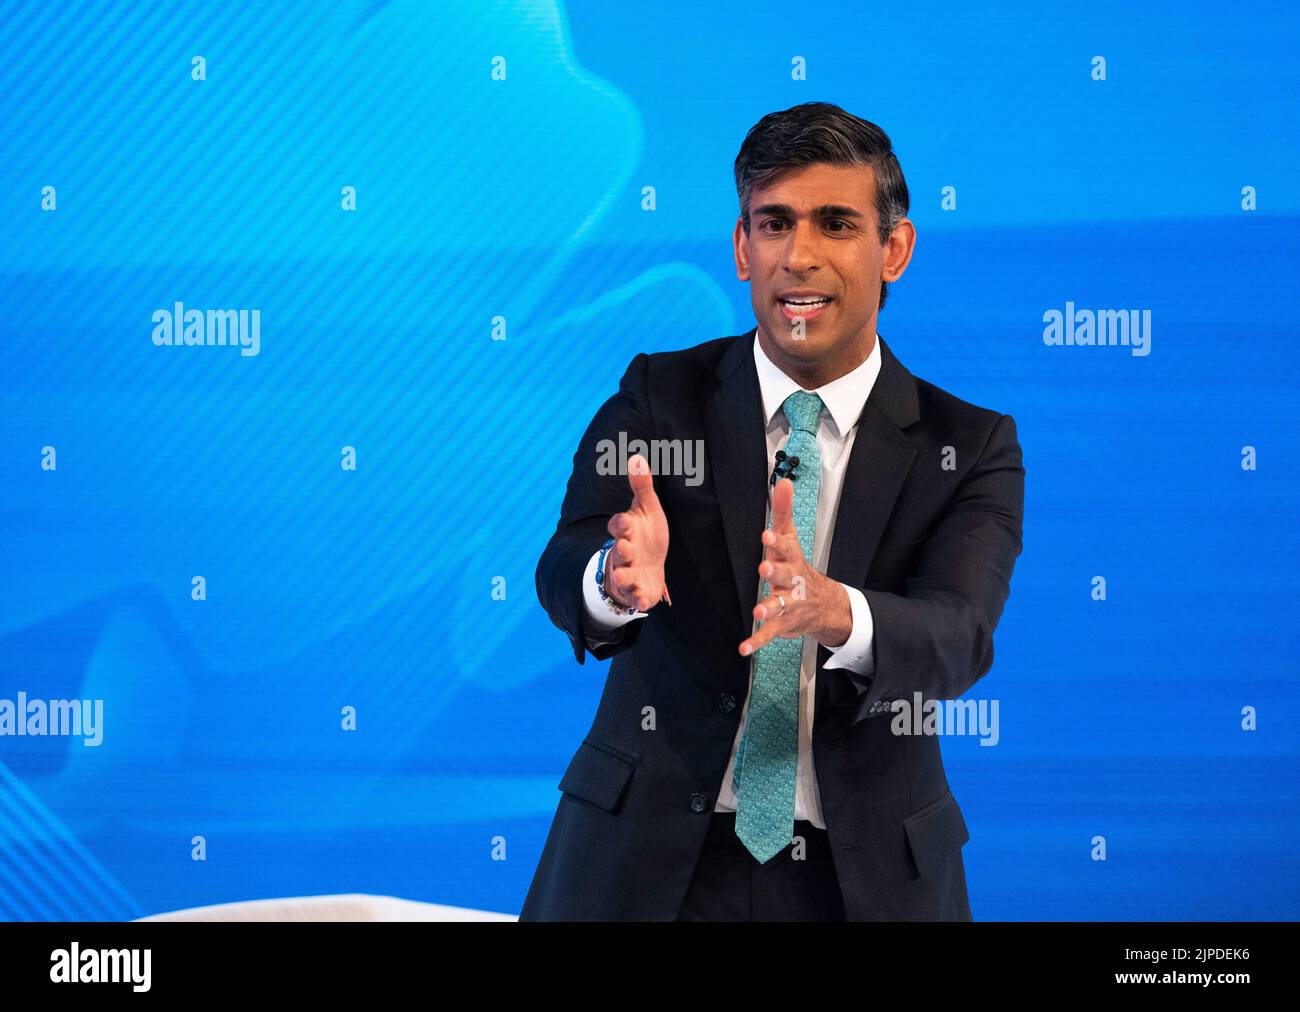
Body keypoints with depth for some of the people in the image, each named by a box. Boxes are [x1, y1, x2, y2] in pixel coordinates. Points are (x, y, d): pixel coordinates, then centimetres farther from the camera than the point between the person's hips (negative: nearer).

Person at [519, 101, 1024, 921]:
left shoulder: (972, 447, -4)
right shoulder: (658, 398, -2)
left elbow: (958, 639, -20)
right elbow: (563, 575, -17)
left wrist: (831, 609, -41)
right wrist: (617, 575, -41)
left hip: (867, 878, 0)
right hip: (648, 862, 0)